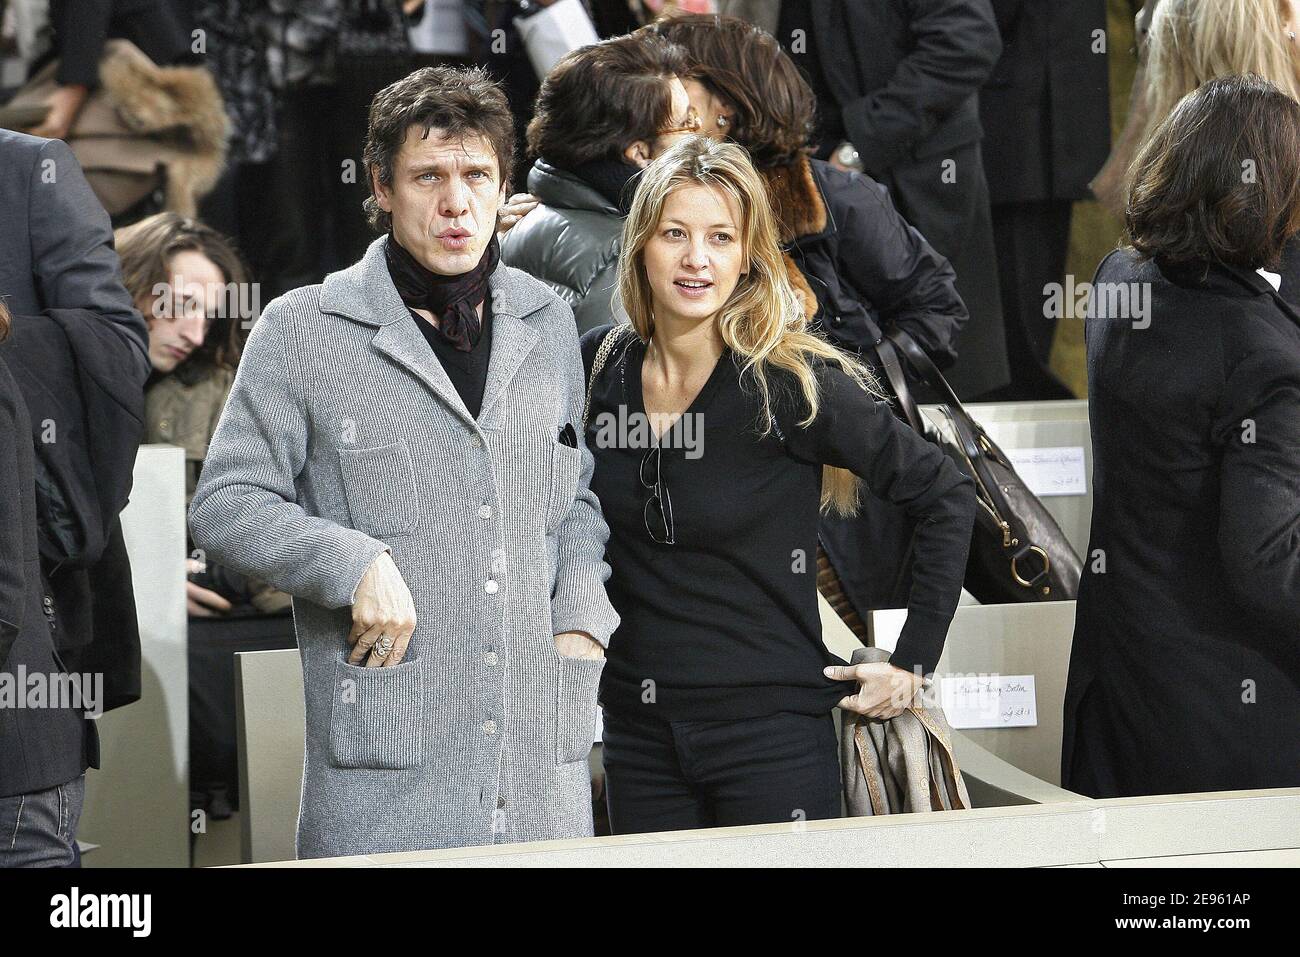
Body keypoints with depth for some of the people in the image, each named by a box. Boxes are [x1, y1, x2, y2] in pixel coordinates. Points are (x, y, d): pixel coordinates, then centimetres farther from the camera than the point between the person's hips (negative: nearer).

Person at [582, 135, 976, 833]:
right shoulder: (600, 367, 1)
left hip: (769, 731, -4)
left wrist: (912, 664, -7)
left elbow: (945, 498, -7)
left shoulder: (791, 383, -12)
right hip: (638, 738, 4)